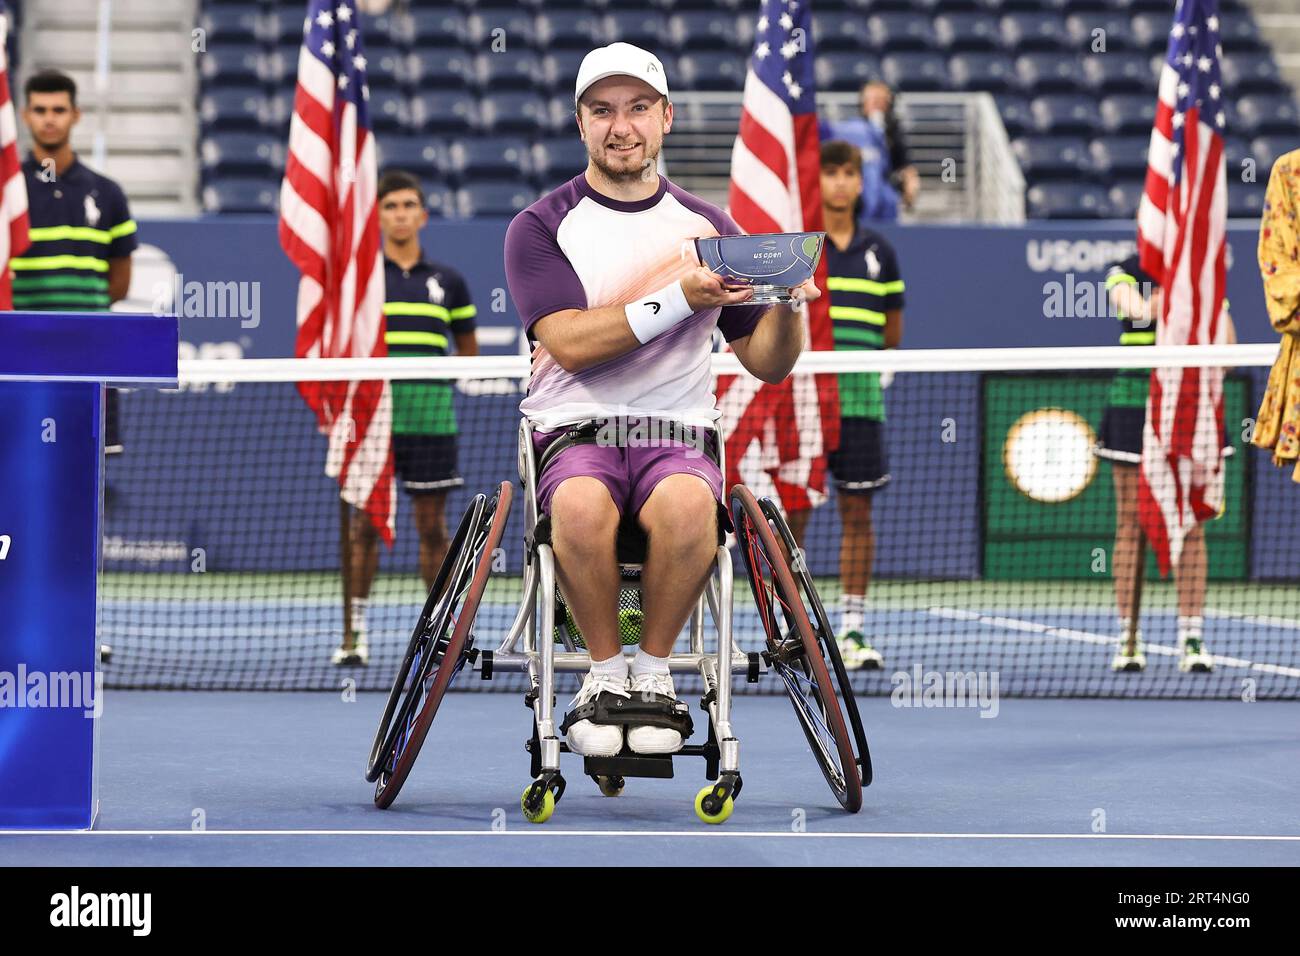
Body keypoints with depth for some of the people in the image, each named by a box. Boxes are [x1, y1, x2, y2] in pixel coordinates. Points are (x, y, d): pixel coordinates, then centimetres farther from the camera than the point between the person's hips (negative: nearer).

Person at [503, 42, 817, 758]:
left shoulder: (710, 228, 16)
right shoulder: (541, 228, 8)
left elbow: (766, 363, 14)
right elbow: (568, 343, -9)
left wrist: (788, 302, -8)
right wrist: (681, 298, -17)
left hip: (677, 435, 1)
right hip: (571, 430, -1)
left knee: (686, 504, -36)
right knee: (582, 506, -37)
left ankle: (654, 667, -14)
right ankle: (605, 671, -15)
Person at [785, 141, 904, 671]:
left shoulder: (878, 250, 11)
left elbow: (892, 331, 17)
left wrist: (856, 351, 7)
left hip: (860, 400, 3)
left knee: (857, 512, 3)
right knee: (793, 513, -1)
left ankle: (852, 629, 8)